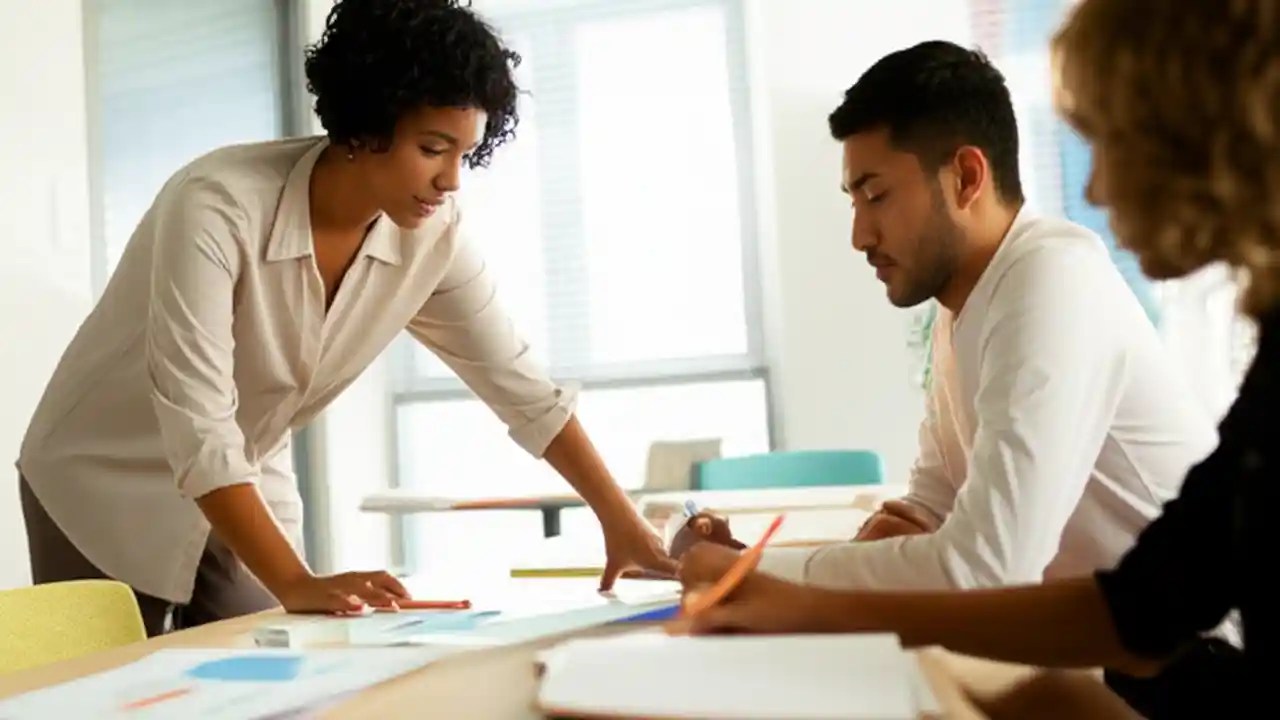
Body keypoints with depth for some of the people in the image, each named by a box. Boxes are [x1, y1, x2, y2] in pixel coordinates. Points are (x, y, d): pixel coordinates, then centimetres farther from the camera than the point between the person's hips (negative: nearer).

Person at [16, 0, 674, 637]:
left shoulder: (434, 234, -15)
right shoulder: (218, 204, -31)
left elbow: (519, 385, -9)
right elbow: (196, 423, -36)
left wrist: (622, 522, -14)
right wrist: (295, 584, -42)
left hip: (243, 491, 5)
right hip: (106, 481, -4)